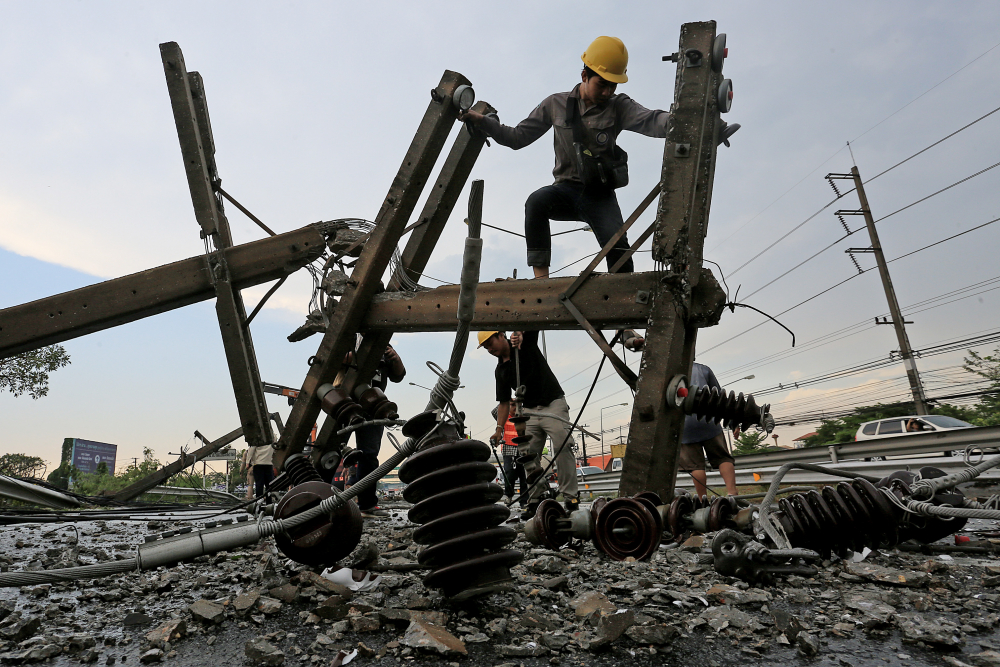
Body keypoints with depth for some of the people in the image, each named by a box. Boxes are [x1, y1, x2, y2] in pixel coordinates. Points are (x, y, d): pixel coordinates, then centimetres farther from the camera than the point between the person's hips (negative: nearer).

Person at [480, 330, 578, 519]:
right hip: (529, 411, 5)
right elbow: (504, 402, 13)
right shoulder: (500, 370, 12)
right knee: (528, 457, -4)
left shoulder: (527, 342, 0)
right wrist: (499, 428, 3)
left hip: (553, 404, -5)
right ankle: (535, 500, 1)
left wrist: (519, 332, -23)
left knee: (563, 449, -15)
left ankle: (570, 497, -12)